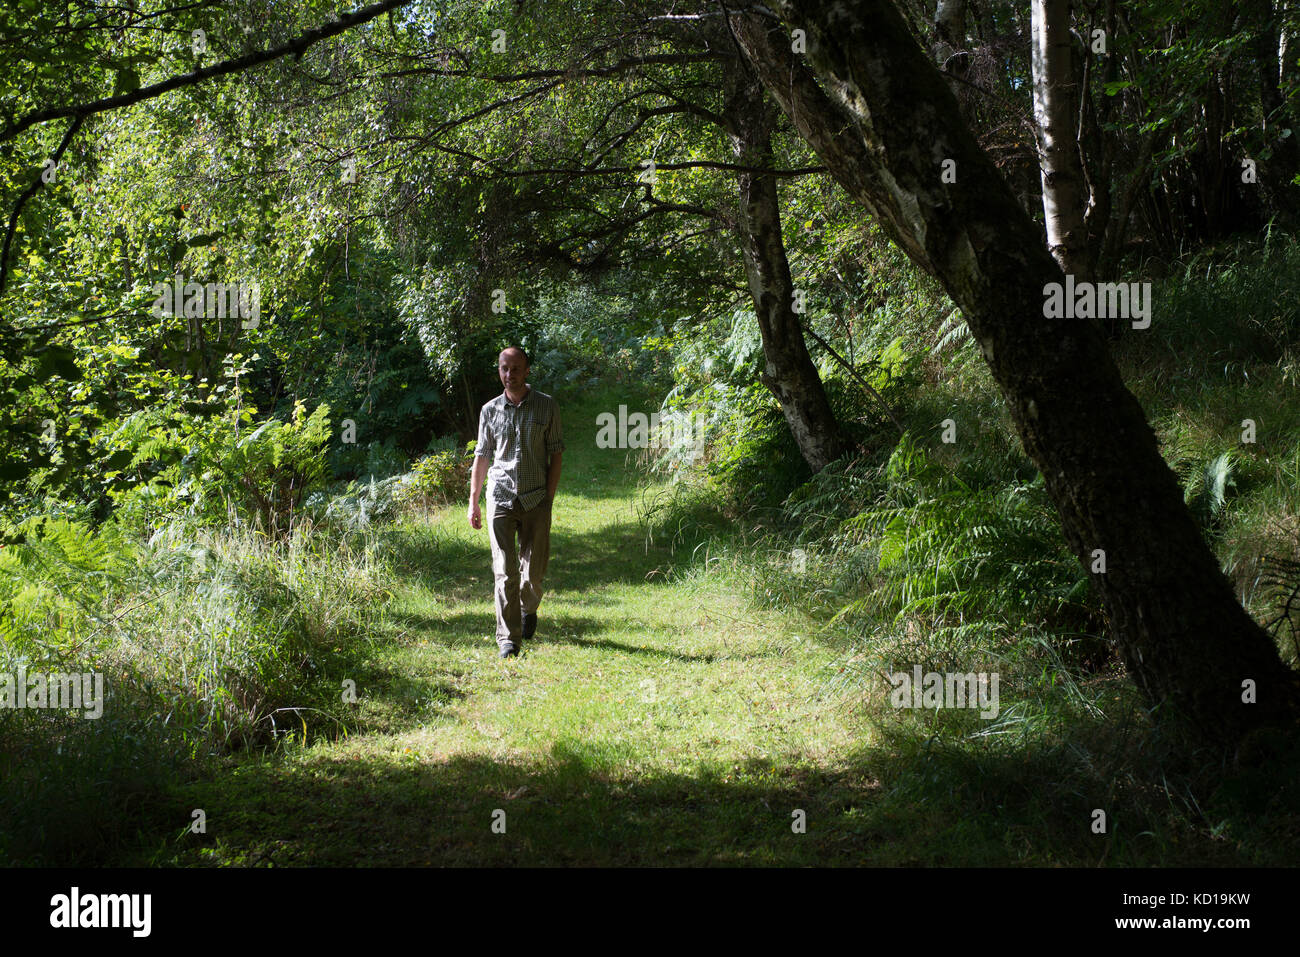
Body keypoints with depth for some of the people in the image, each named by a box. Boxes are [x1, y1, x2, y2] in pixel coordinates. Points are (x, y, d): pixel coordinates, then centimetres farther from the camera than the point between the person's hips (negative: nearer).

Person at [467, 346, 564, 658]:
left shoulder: (547, 407, 2)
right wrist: (473, 502, 9)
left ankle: (529, 608, 40)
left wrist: (549, 498, -2)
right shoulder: (490, 410, 6)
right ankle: (508, 640, -5)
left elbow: (555, 454, 4)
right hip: (500, 498, 0)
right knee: (505, 572, -8)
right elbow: (481, 456, 12)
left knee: (534, 569, 8)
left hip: (536, 500, 0)